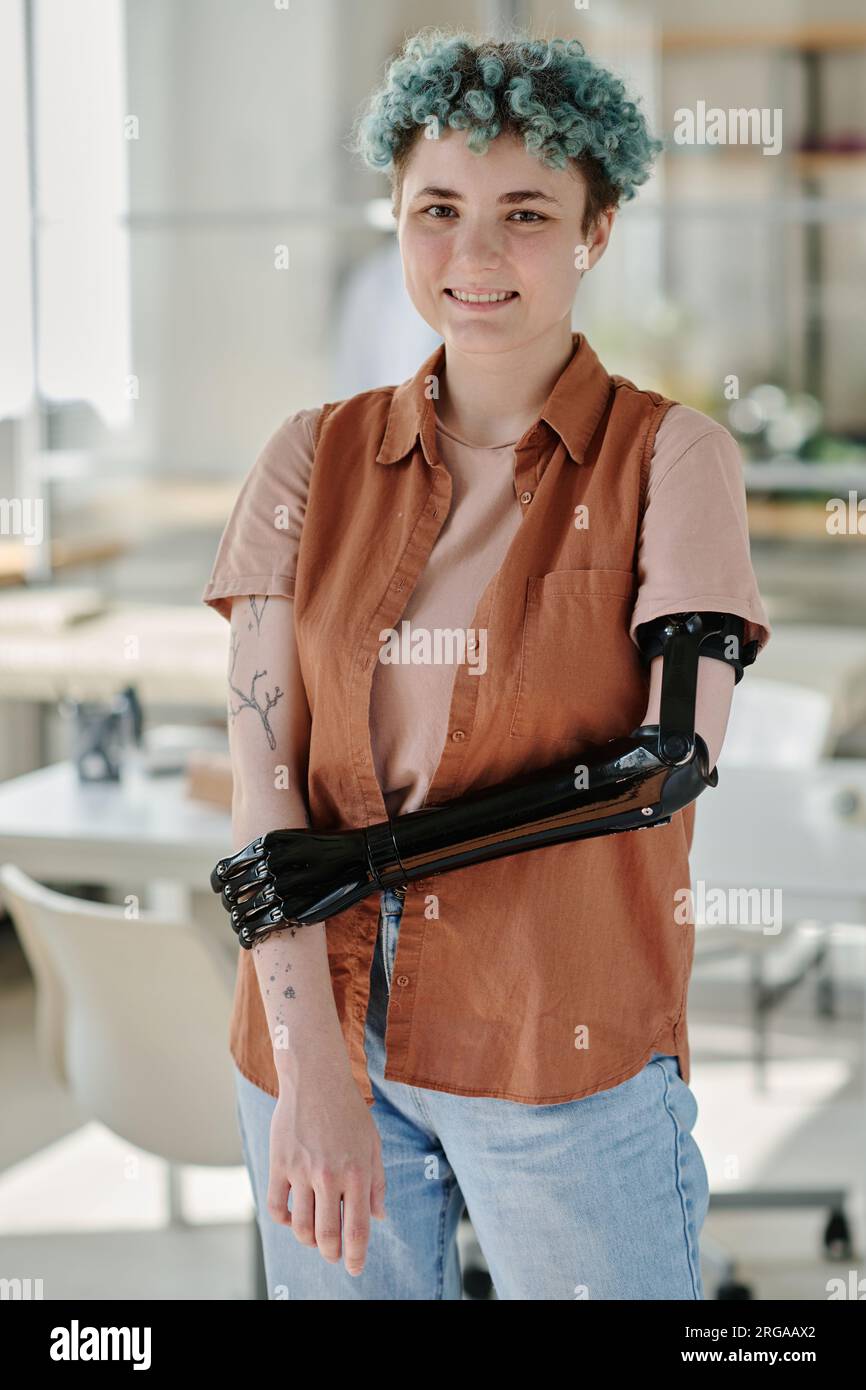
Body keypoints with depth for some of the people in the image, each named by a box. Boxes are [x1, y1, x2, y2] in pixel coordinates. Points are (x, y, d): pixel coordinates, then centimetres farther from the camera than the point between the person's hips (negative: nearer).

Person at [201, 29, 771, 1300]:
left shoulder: (669, 457, -3)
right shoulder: (315, 460, 3)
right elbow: (262, 783, -4)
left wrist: (364, 851, -12)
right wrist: (311, 1073, -15)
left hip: (566, 1051, -2)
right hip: (317, 1030, 3)